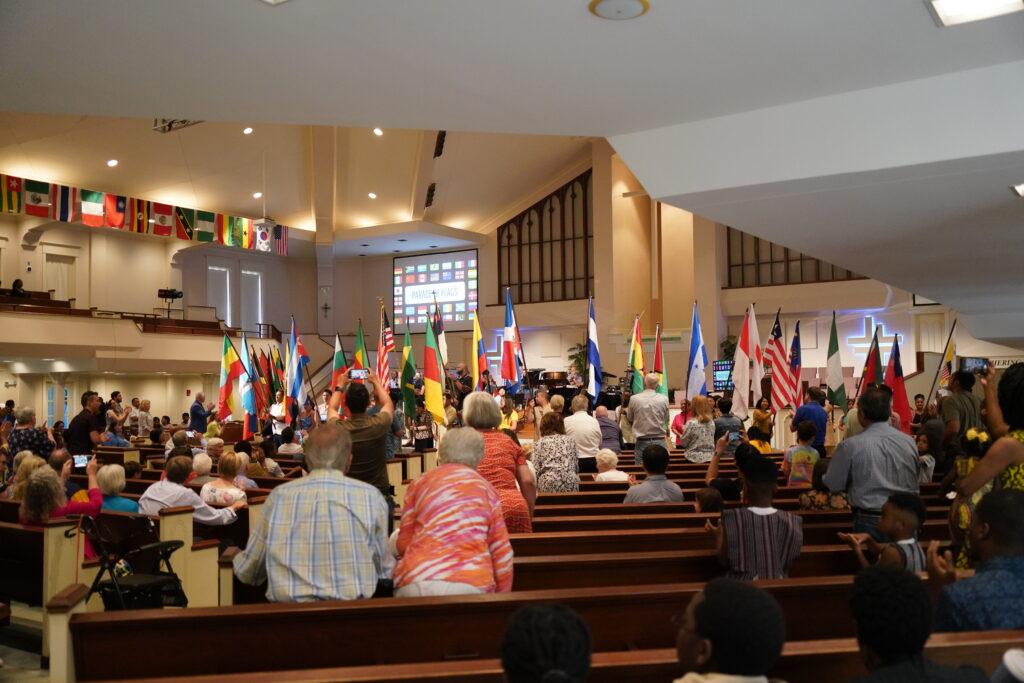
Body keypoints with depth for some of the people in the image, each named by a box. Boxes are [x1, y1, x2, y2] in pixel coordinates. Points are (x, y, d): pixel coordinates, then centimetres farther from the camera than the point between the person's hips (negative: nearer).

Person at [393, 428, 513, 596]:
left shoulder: (419, 483, 13)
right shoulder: (486, 489, 14)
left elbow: (403, 542, 16)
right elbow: (501, 550, 12)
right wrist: (503, 595, 21)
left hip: (415, 582, 1)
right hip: (470, 583, 0)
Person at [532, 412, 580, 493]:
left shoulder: (540, 442, 6)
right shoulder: (571, 440, 14)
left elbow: (535, 469, 0)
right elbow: (576, 466, 16)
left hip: (548, 484, -2)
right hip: (571, 484, 2)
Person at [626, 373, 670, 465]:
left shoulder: (634, 399, -5)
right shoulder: (664, 399, -5)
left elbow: (630, 421, 8)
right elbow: (666, 420, 7)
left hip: (642, 442, 0)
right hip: (659, 441, 0)